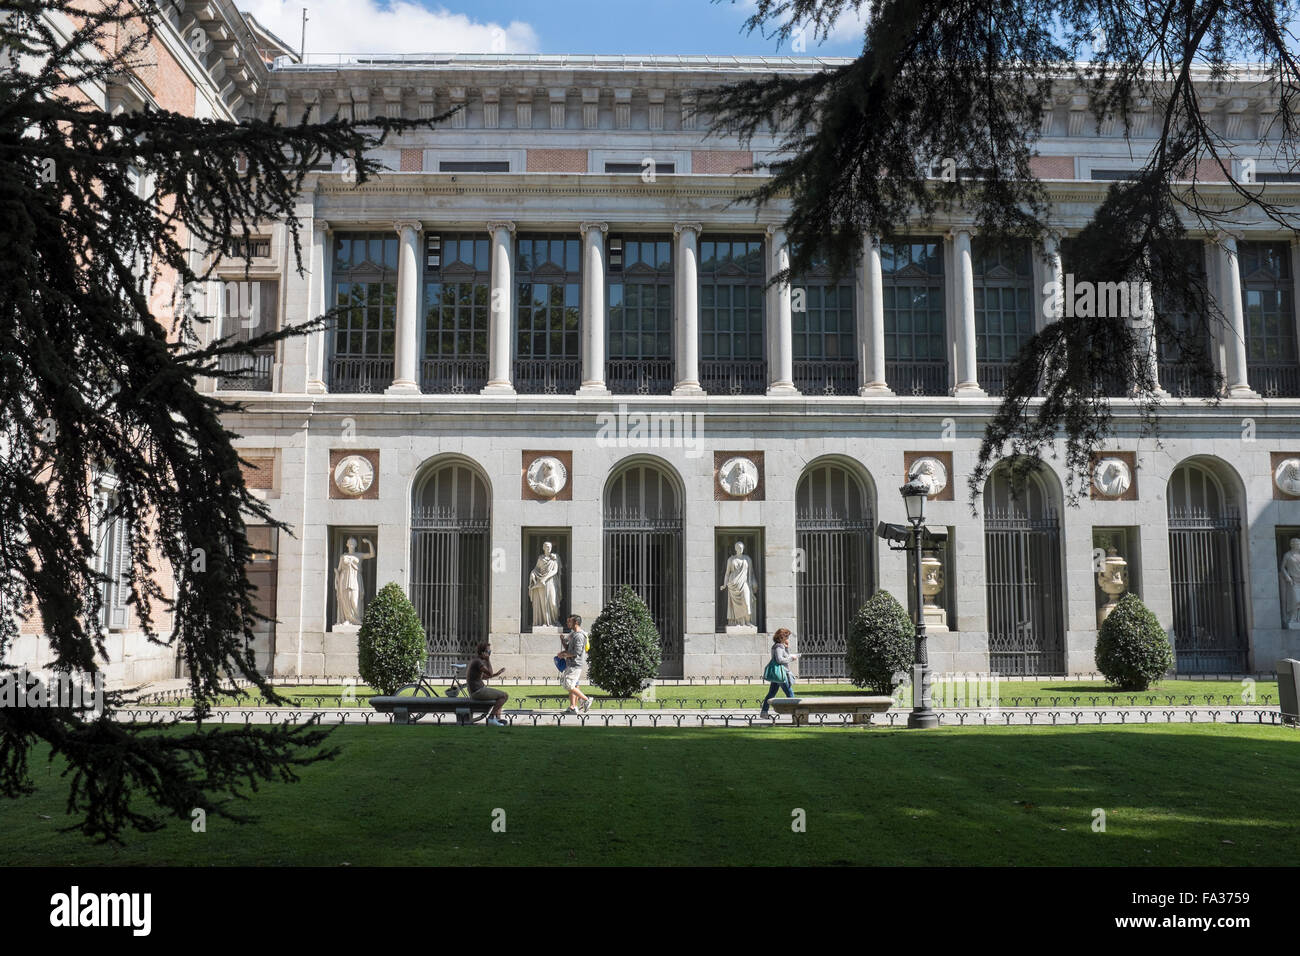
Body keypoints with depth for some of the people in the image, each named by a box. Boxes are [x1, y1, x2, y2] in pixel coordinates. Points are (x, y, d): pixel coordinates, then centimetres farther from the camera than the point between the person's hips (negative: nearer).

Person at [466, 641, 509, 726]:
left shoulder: (477, 659, 12)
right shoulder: (478, 661, -18)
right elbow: (490, 673, -19)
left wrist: (496, 674, 11)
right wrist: (488, 659, -14)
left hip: (475, 690, 11)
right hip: (478, 691, -11)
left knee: (500, 694, 27)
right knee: (505, 696, -7)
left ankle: (498, 718, 22)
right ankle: (491, 717, -2)